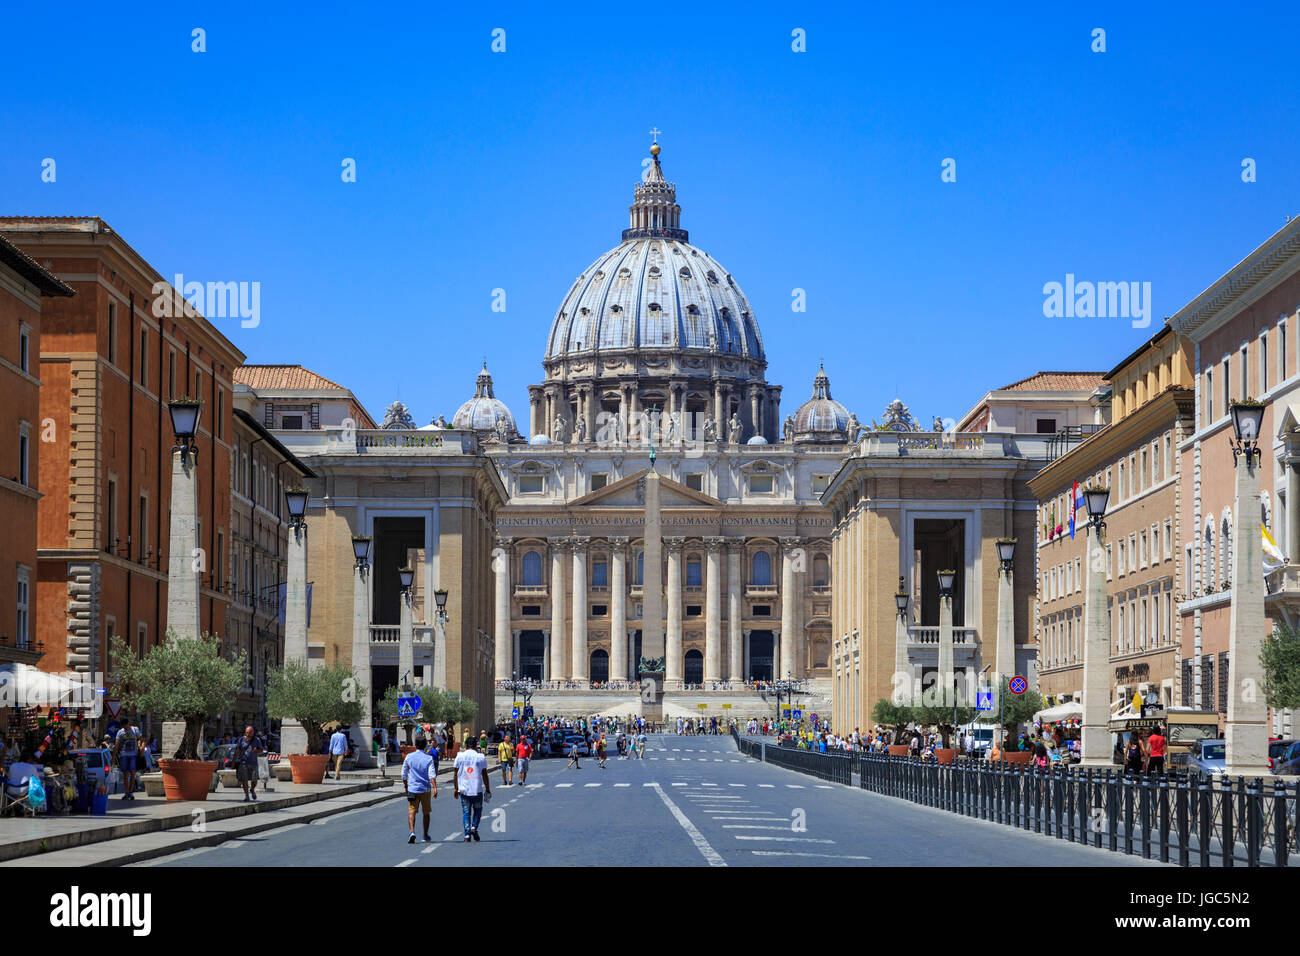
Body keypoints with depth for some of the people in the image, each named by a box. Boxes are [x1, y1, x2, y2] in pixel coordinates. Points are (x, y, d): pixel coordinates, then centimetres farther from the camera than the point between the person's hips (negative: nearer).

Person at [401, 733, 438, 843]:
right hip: (425, 789, 0)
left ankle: (412, 831, -25)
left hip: (412, 789, 0)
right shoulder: (428, 759, -6)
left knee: (411, 811, -1)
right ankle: (426, 836, 21)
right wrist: (435, 788, -21)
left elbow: (404, 773, 7)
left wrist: (405, 785, 22)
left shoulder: (409, 757, -1)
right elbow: (432, 775, -16)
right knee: (426, 813, 13)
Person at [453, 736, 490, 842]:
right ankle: (474, 827, -3)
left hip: (464, 789, 1)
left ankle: (467, 834, -3)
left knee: (466, 812, 6)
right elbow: (484, 775, 1)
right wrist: (488, 790, 8)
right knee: (477, 810, 17)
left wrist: (455, 788, 11)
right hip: (477, 789, -1)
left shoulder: (460, 756, 2)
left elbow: (456, 774, 4)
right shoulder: (481, 757, -1)